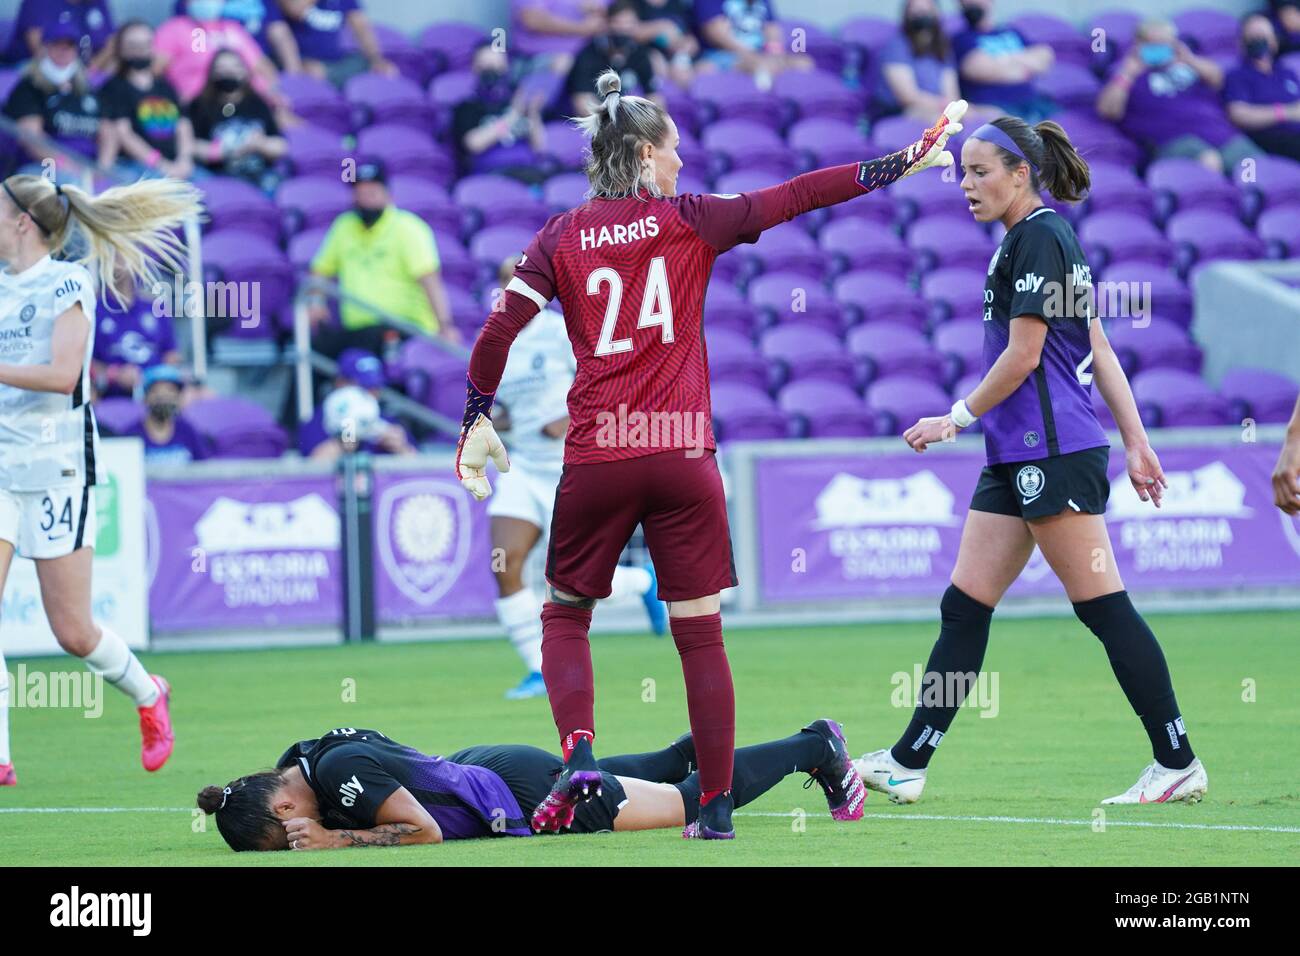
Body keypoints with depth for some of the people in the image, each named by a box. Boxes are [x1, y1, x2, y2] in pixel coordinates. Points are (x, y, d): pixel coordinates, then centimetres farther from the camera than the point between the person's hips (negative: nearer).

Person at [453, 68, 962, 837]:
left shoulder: (563, 236, 6)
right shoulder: (690, 221, 3)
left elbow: (500, 331, -3)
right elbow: (798, 197, 2)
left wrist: (477, 420, 7)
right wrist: (907, 162, 7)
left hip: (597, 455, 1)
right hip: (683, 454, -1)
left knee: (566, 614, 15)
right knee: (700, 633, 5)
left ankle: (578, 755, -8)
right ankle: (718, 805, 5)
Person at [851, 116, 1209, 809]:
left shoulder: (1040, 237, -11)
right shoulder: (1035, 240, 19)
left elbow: (1022, 356, -14)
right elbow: (1100, 350, 19)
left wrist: (958, 418, -4)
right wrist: (1135, 442, 19)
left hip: (1054, 452, -10)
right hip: (1017, 461, 10)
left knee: (1103, 607, -7)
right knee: (964, 607, 7)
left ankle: (1179, 765, -3)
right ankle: (905, 765, 8)